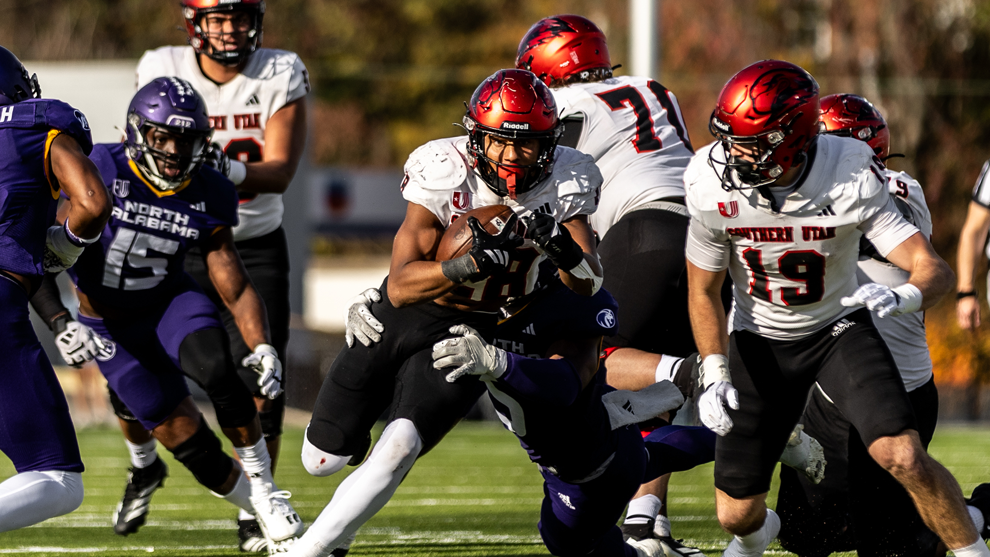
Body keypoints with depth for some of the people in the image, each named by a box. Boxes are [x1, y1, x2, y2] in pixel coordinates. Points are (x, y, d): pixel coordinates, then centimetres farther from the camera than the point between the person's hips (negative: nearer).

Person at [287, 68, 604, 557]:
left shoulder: (565, 183, -16)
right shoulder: (444, 173, -23)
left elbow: (588, 287, -12)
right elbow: (400, 287, -26)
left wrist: (562, 247, -34)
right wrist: (469, 265, -43)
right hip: (401, 316, 1)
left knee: (399, 448, -23)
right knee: (323, 458, 9)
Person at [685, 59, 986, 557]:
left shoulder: (851, 183, -28)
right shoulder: (713, 190, -21)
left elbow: (933, 269, -29)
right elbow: (703, 292, -5)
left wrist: (903, 297, -52)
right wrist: (714, 375, -15)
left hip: (838, 327, -2)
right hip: (761, 339, 2)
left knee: (904, 459, -24)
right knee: (736, 512, 4)